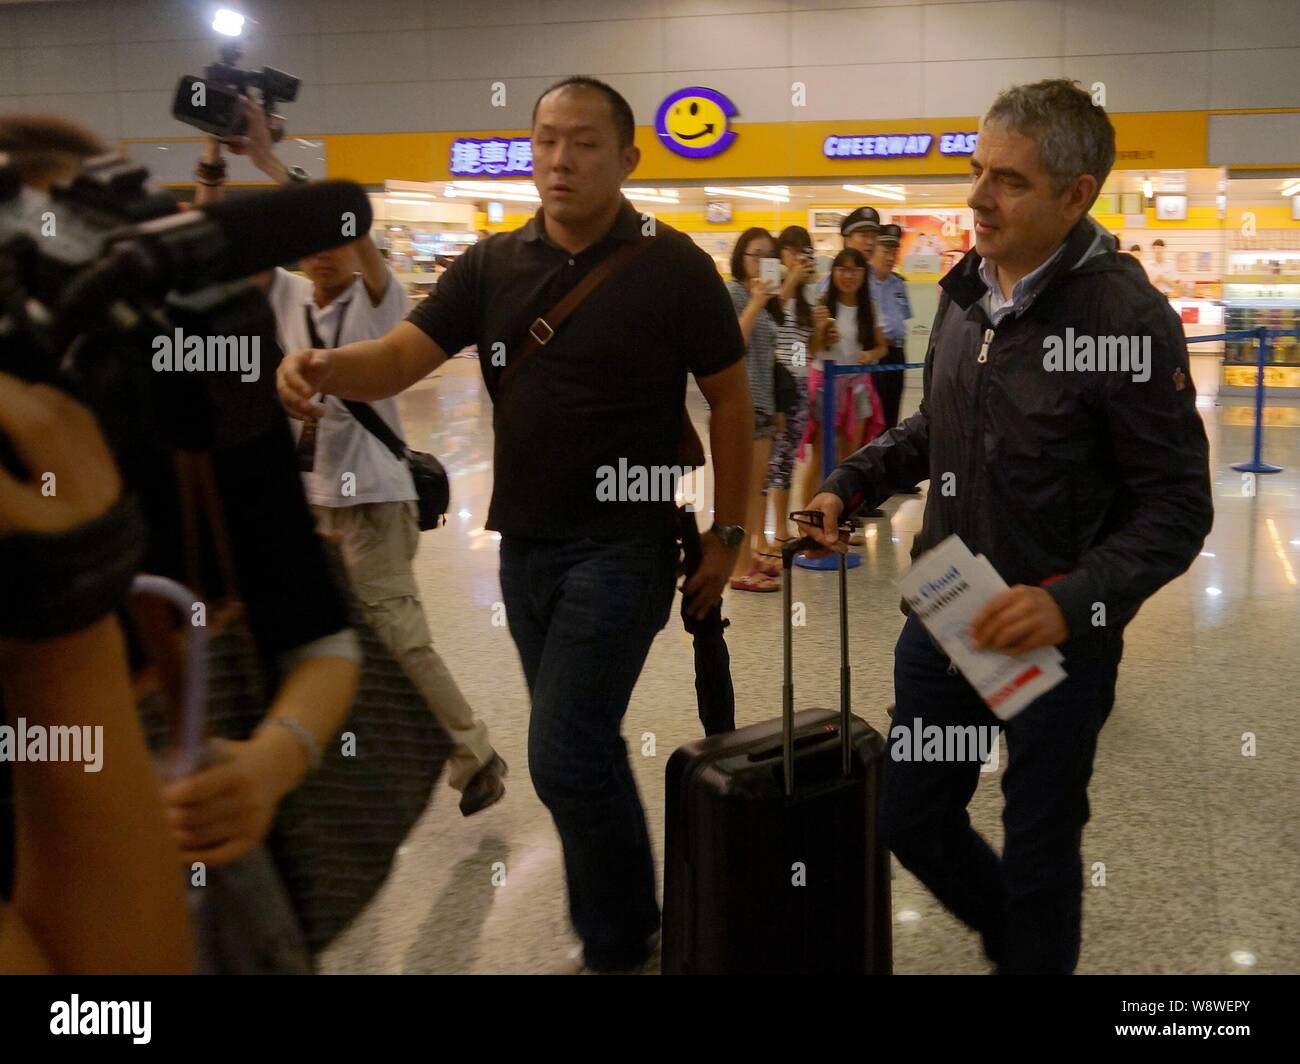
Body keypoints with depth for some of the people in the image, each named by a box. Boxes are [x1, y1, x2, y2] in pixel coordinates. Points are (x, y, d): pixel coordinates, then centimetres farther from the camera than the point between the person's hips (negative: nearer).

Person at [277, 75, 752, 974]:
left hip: (622, 546, -5)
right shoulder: (492, 265, 4)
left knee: (564, 755, -9)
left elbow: (731, 398, -2)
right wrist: (326, 367, -26)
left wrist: (728, 534, -3)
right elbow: (397, 360, -4)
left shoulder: (672, 266, -7)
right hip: (524, 545, 6)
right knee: (585, 748, 17)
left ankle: (617, 948, 13)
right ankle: (627, 928, 36)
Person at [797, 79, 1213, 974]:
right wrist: (850, 486, 6)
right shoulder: (966, 290, 1)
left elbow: (1178, 506, -17)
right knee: (911, 815, 18)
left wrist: (1071, 601, -30)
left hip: (1057, 638, -6)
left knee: (1038, 851, 11)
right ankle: (1014, 934, 46)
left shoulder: (1127, 315, -19)